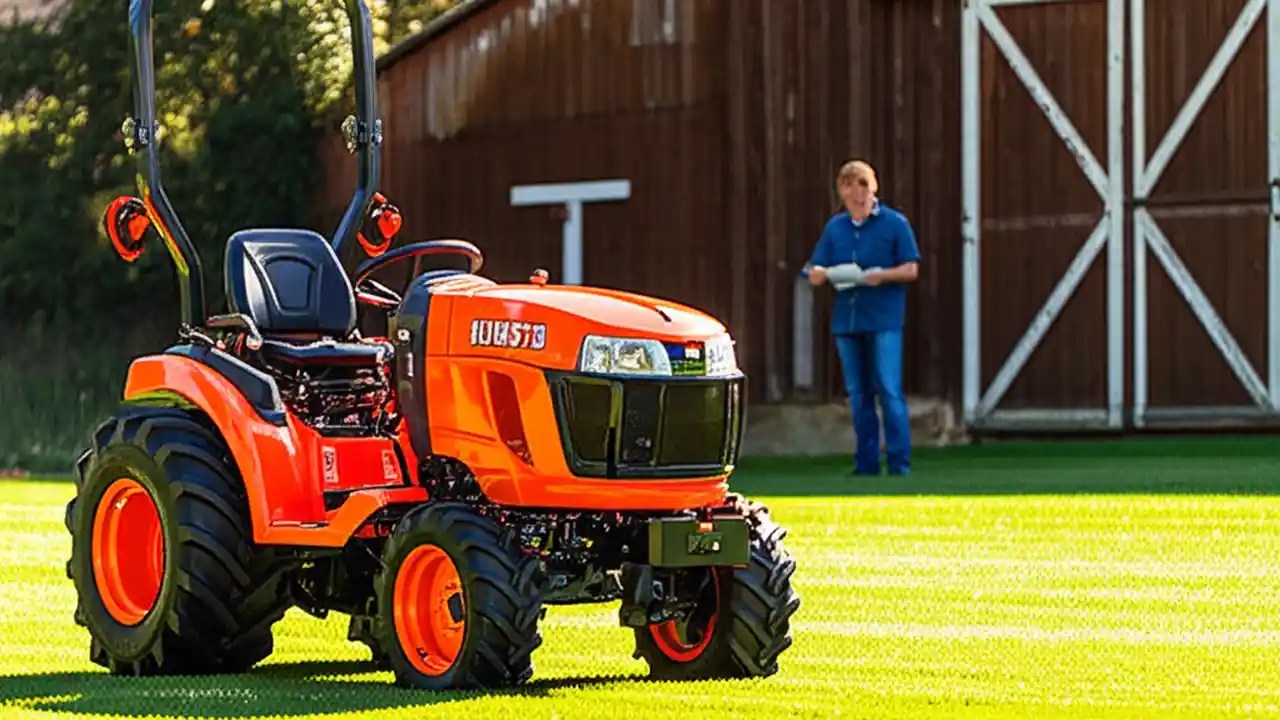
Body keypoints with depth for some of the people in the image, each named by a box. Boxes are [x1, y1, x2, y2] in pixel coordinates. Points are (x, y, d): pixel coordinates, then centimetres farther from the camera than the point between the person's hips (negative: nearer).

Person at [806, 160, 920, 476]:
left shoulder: (894, 223, 1)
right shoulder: (835, 227, 13)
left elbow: (910, 269, -1)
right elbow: (815, 274, 12)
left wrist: (881, 275, -18)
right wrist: (829, 274, -11)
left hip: (884, 320, -5)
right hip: (846, 319, 5)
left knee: (889, 391, -9)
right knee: (858, 395, 8)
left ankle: (899, 462, -8)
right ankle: (866, 464, 13)